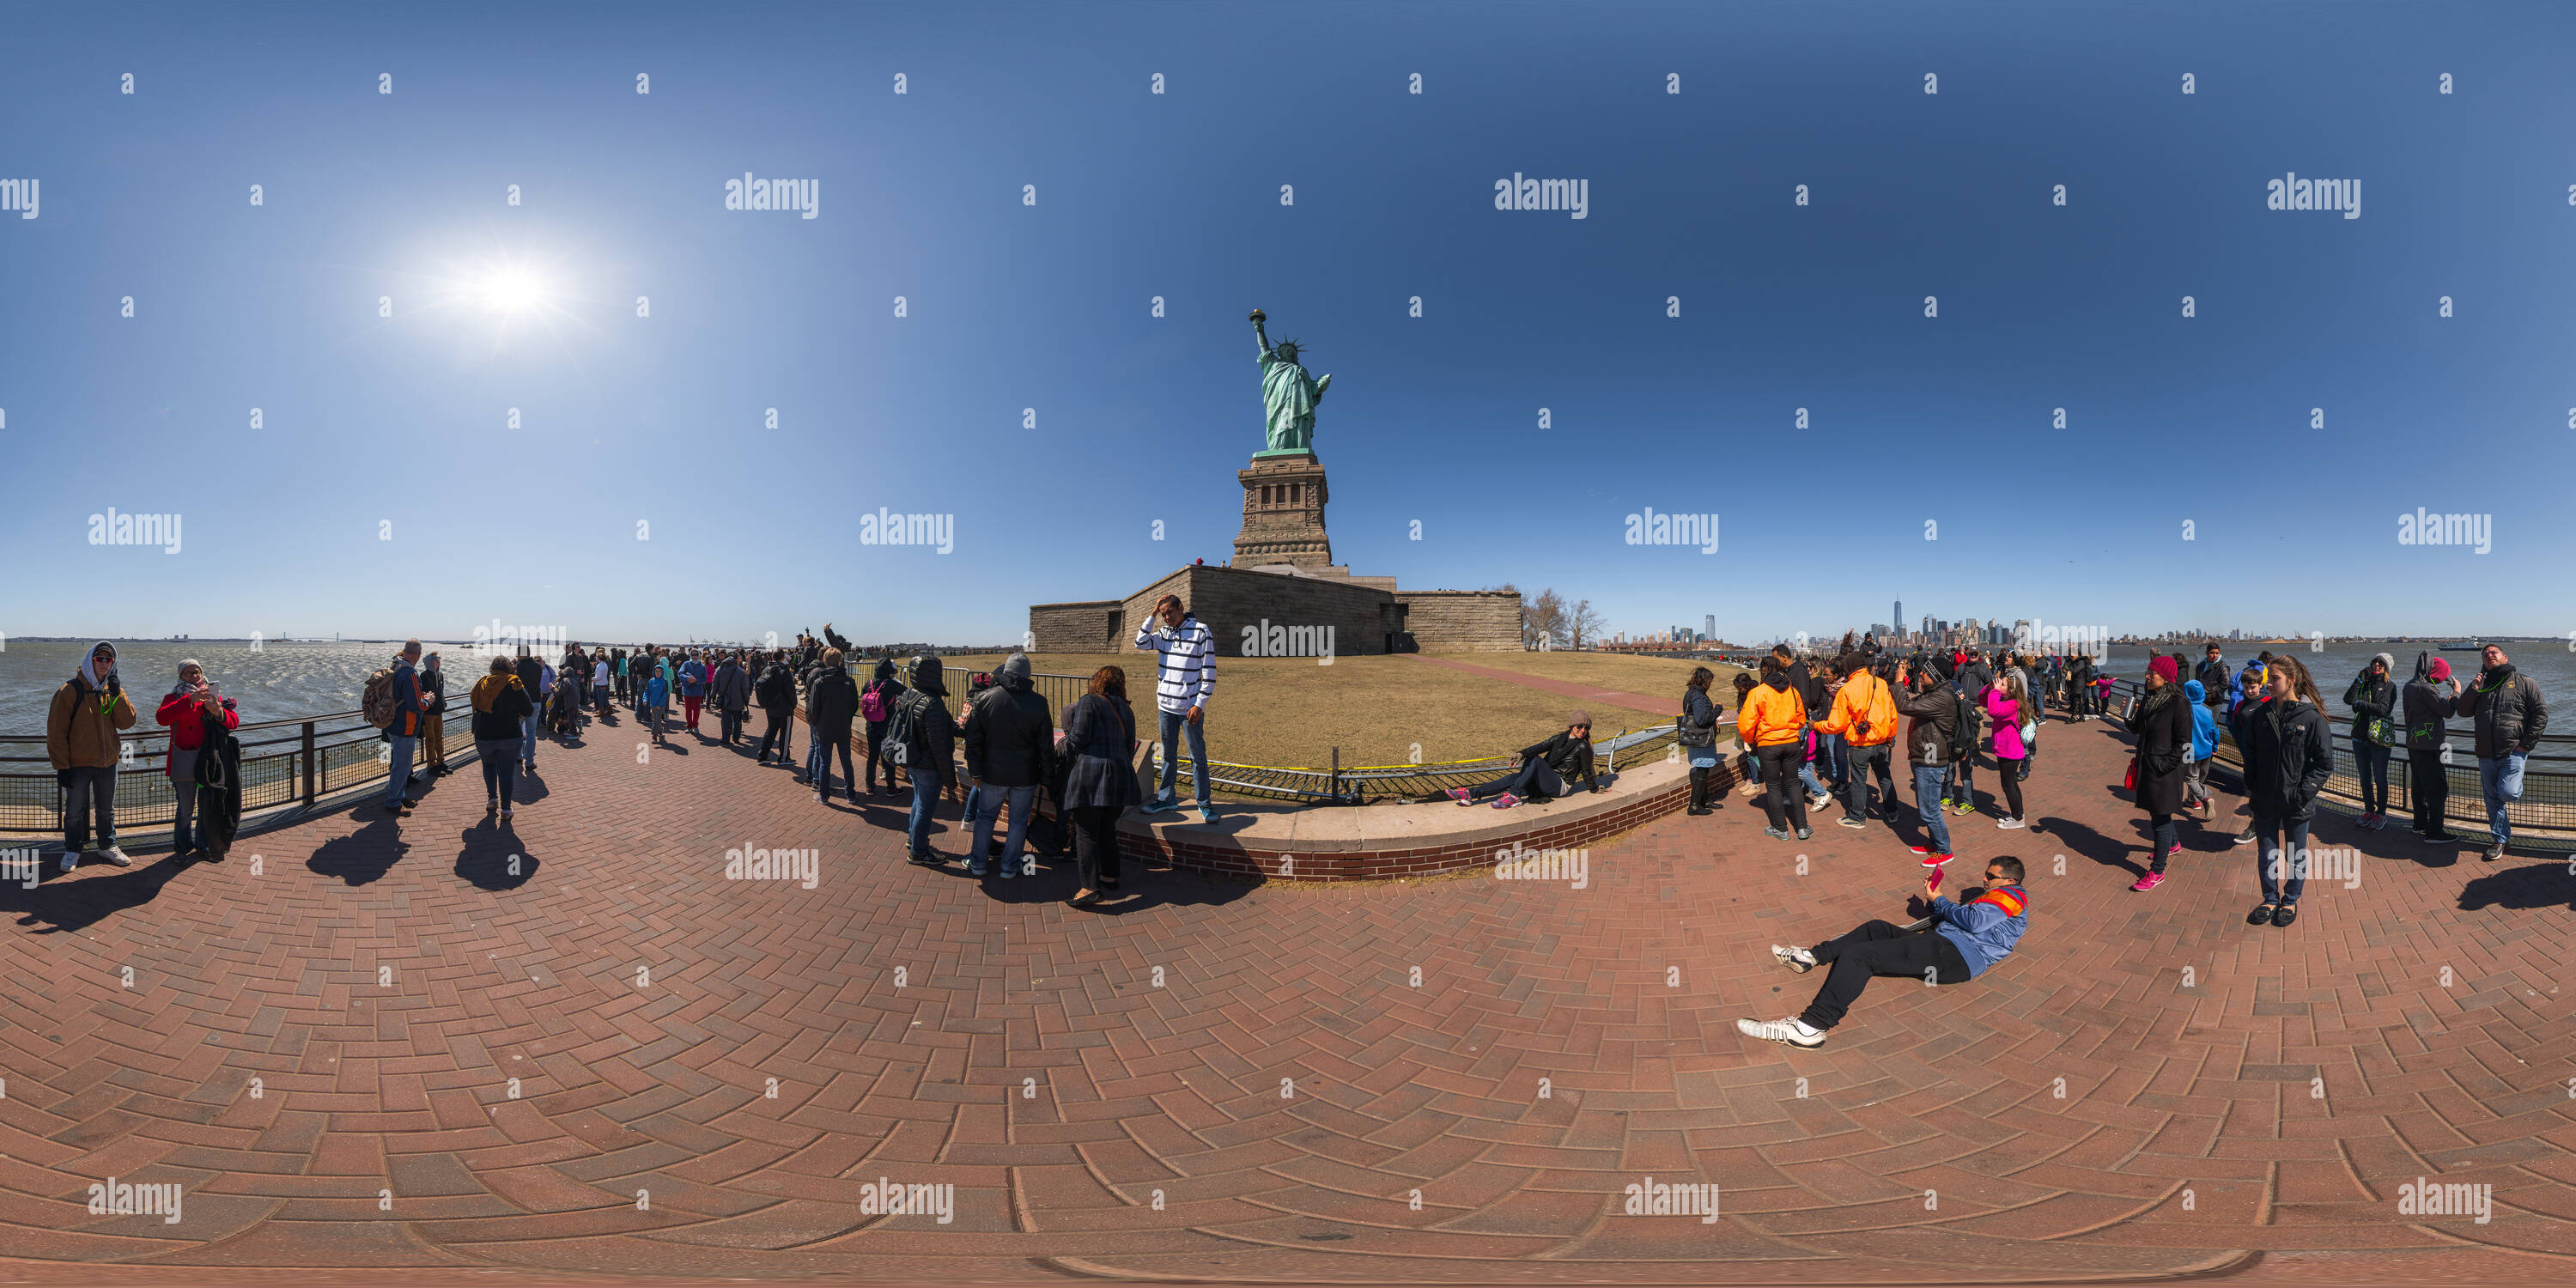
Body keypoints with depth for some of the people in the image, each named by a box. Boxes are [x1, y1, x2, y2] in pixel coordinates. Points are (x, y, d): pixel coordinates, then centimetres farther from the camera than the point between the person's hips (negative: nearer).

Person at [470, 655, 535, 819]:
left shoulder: (481, 684, 1)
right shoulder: (514, 685, -9)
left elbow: (474, 703, 14)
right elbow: (528, 710, -5)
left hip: (484, 736, 2)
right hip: (510, 736, -2)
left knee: (489, 765, 27)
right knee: (507, 772, 3)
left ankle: (492, 798, 22)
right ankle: (505, 808, 3)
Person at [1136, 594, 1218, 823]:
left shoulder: (1201, 632, -7)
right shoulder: (1164, 633, 9)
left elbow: (1209, 672, -8)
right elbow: (1141, 642, -5)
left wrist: (1199, 704, -12)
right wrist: (1153, 614, -6)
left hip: (1190, 707, -5)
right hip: (1166, 705, 5)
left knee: (1198, 756, 1)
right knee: (1168, 755, 13)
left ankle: (1205, 803, 9)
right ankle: (1167, 798, 23)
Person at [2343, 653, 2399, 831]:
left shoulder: (2390, 686, -3)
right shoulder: (2364, 683, 9)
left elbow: (2383, 709, -16)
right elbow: (2348, 699, -7)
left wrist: (2360, 704, -10)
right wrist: (2360, 679, -9)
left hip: (2379, 739, -4)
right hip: (2360, 736, 4)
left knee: (2380, 779, 2)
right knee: (2365, 778, 12)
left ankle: (2381, 814, 12)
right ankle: (2369, 811, 23)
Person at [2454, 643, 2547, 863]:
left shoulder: (2524, 683, 2)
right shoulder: (2480, 685, 13)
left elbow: (2541, 713, 0)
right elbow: (2463, 711, 10)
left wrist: (2526, 744, -7)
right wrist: (2473, 691, -7)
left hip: (2513, 752, -4)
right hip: (2486, 755, 4)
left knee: (2507, 793, -19)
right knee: (2492, 800, 9)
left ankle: (2517, 789, 17)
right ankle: (2500, 840, 20)